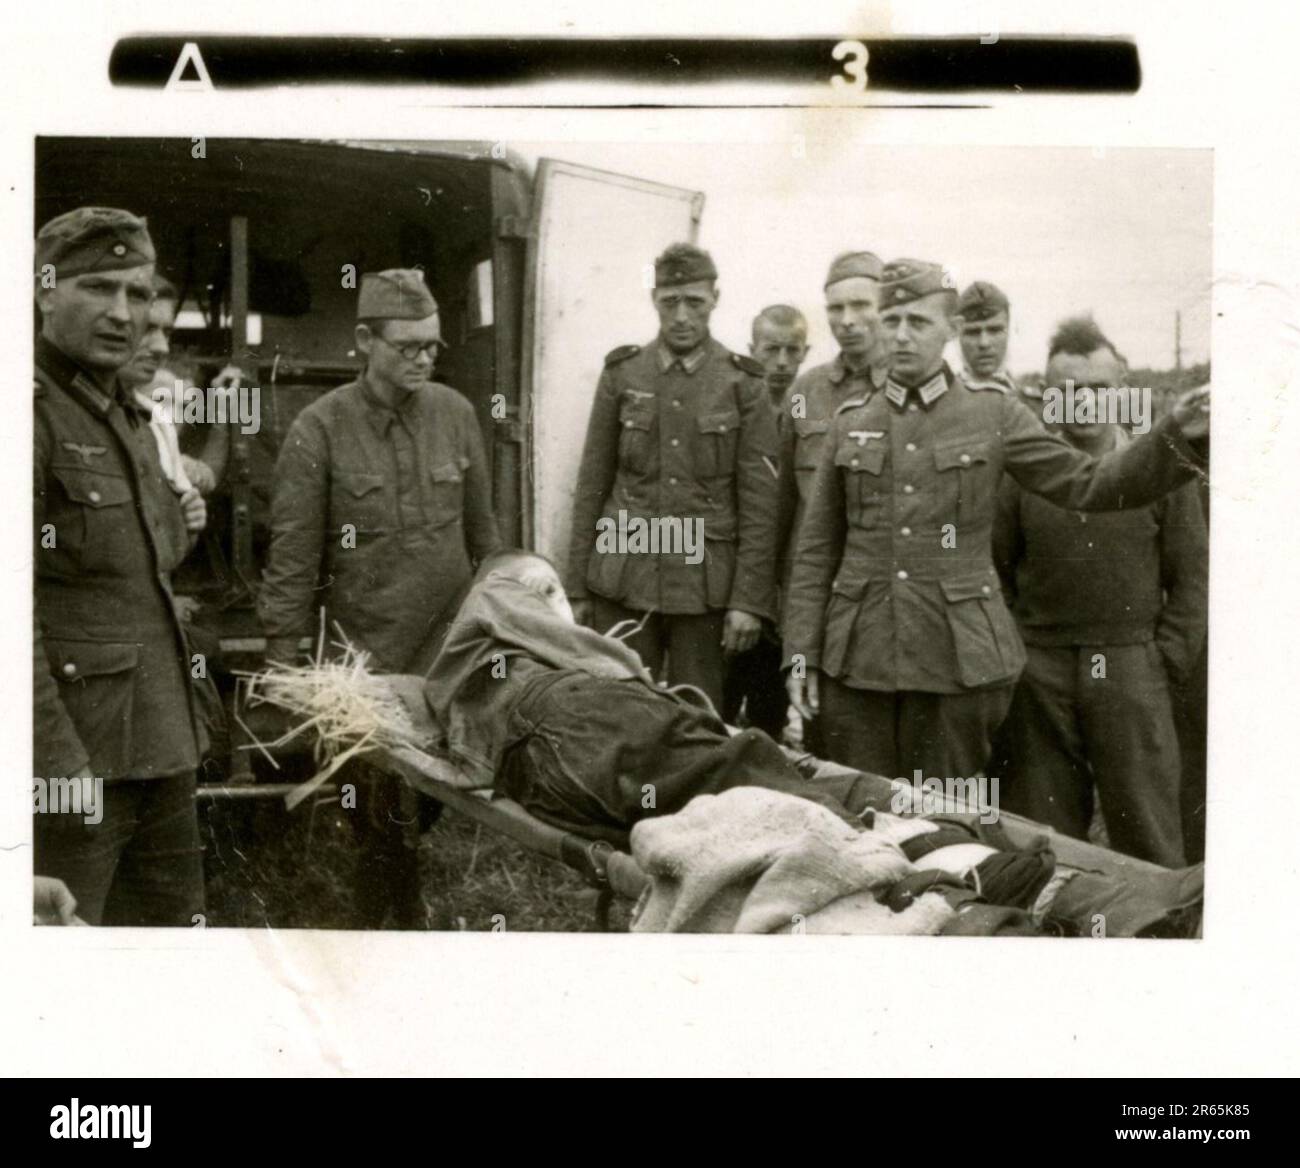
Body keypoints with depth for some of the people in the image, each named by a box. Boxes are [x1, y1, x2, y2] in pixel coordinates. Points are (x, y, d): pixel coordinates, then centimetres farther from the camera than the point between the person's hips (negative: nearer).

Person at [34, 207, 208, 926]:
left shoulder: (130, 417, 16)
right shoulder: (30, 409, -13)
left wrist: (173, 528, 8)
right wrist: (58, 760, -23)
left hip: (161, 743, 9)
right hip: (71, 752, -9)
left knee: (175, 920, 16)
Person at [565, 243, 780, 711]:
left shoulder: (744, 384, 0)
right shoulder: (621, 374, 5)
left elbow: (760, 501, -2)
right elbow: (592, 486, 7)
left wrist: (749, 599, -7)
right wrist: (577, 586, 4)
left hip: (705, 586, -1)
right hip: (624, 583, 1)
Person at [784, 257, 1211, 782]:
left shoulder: (994, 414, 3)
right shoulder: (850, 422, 8)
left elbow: (1087, 484, 0)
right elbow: (816, 549, 9)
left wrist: (1177, 436, -15)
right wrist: (802, 653, 3)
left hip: (958, 661, -1)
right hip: (857, 660, 2)